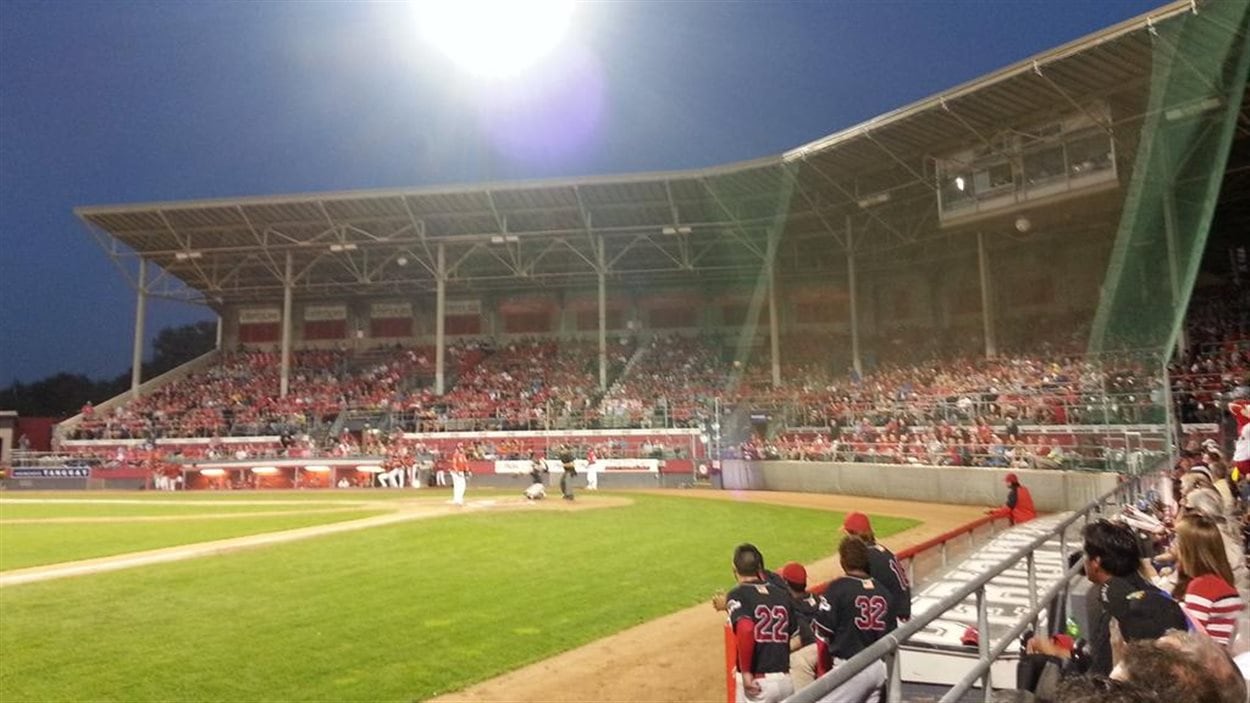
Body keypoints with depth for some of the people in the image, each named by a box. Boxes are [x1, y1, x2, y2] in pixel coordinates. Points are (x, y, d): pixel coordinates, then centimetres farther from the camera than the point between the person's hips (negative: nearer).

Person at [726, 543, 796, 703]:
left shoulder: (737, 595, -7)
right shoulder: (783, 595, 10)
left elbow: (745, 630, -24)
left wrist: (745, 672, -18)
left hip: (756, 682, -5)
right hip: (785, 679, 5)